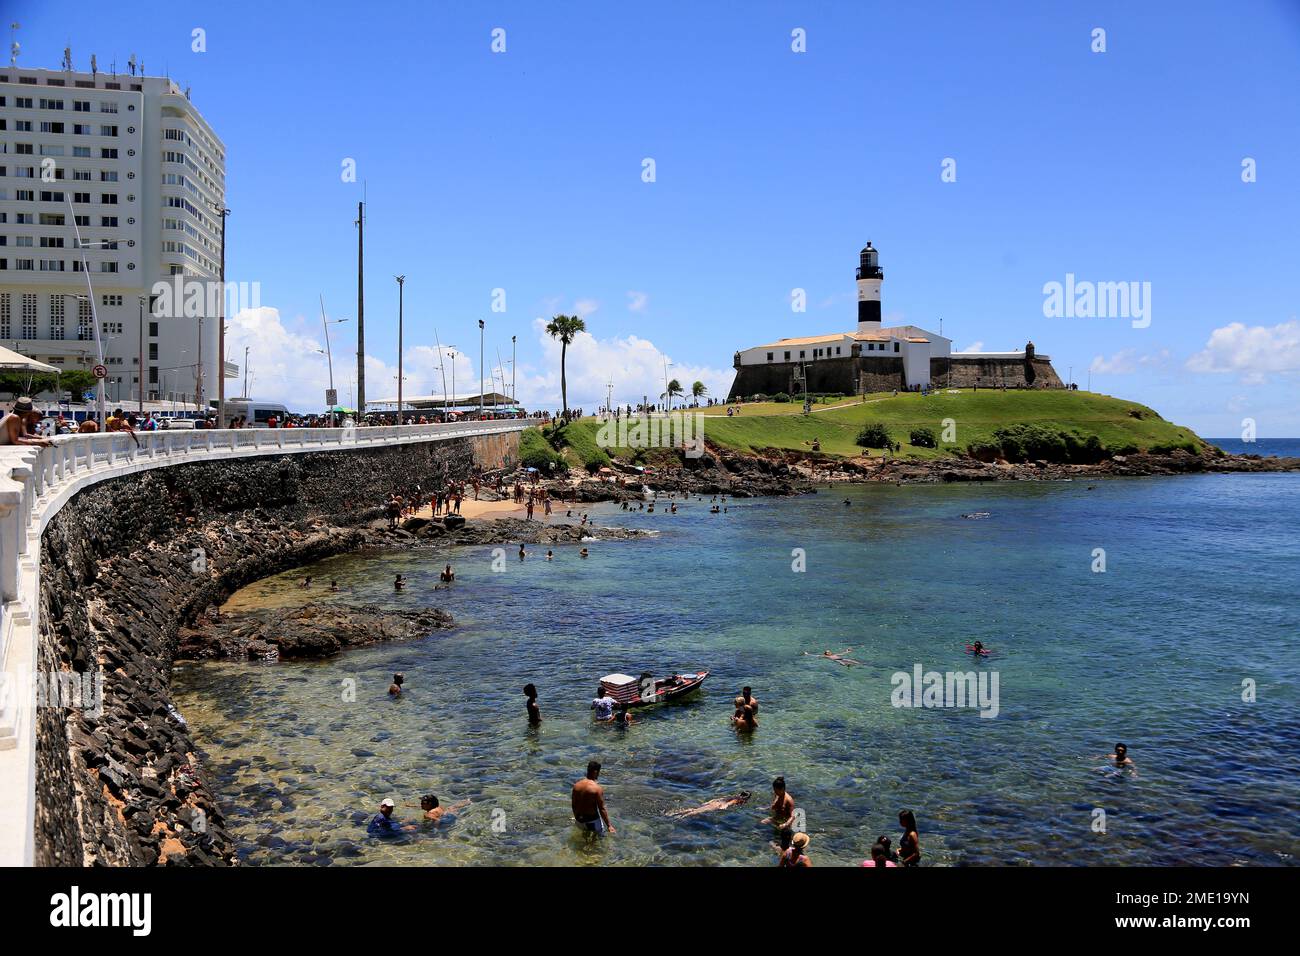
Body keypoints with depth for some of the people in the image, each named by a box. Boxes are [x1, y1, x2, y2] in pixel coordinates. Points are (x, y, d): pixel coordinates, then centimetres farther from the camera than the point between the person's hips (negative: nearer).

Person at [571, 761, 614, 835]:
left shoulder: (576, 785, -3)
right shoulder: (597, 788, -21)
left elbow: (574, 805, 8)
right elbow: (602, 809, -20)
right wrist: (609, 825, -14)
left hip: (579, 821, 6)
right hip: (592, 821, -6)